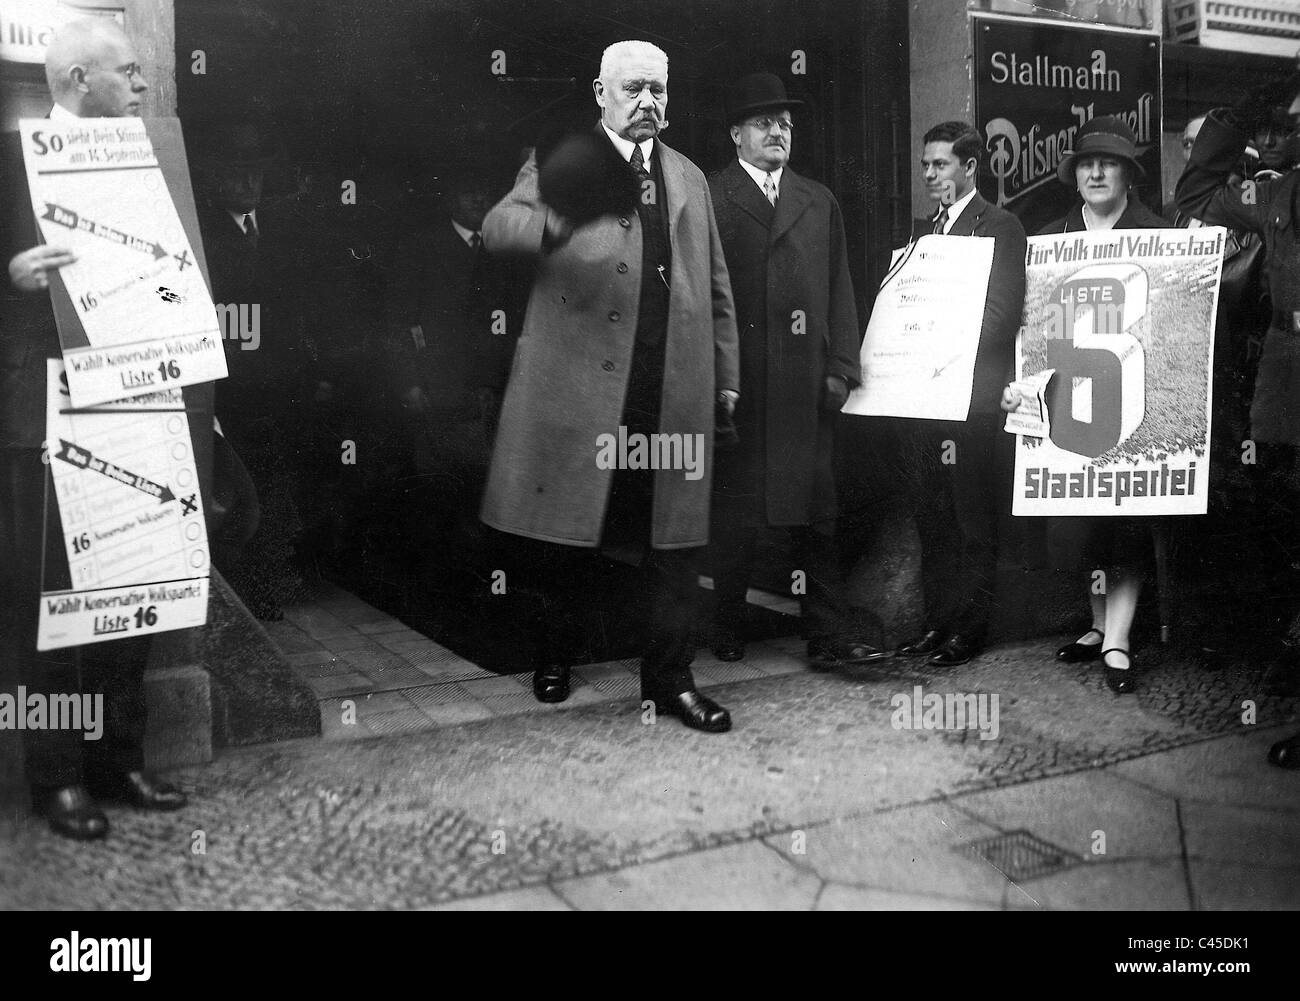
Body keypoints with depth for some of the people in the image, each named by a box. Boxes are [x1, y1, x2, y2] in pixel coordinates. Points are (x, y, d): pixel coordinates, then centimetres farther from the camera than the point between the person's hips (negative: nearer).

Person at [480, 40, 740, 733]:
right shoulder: (562, 163, 6)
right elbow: (496, 229, -9)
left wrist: (726, 374, 16)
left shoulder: (689, 178, 20)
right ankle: (553, 652, 25)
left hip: (676, 391, 3)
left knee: (673, 534, 3)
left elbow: (715, 285, 21)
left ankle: (670, 678, 12)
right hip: (576, 383, -3)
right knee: (560, 527, 4)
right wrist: (555, 219, -31)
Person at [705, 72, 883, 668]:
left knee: (815, 508, 3)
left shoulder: (818, 202, 18)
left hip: (807, 382, 4)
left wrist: (840, 368, 5)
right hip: (736, 380, -4)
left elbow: (839, 290, 15)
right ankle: (726, 634, 16)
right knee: (734, 512, 3)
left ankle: (829, 637, 7)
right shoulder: (708, 199, 2)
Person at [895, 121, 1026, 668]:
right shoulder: (922, 228, 19)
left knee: (973, 518, -1)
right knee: (929, 515, 11)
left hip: (972, 392, -7)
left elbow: (1003, 312, -10)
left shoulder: (1001, 226, -2)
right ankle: (935, 620, 19)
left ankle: (969, 628, 5)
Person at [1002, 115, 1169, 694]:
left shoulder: (1157, 236, 2)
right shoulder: (1049, 239, 11)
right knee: (1077, 513, 6)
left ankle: (1117, 644, 0)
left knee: (1126, 513, -4)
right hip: (1068, 393, 3)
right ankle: (1100, 625, 20)